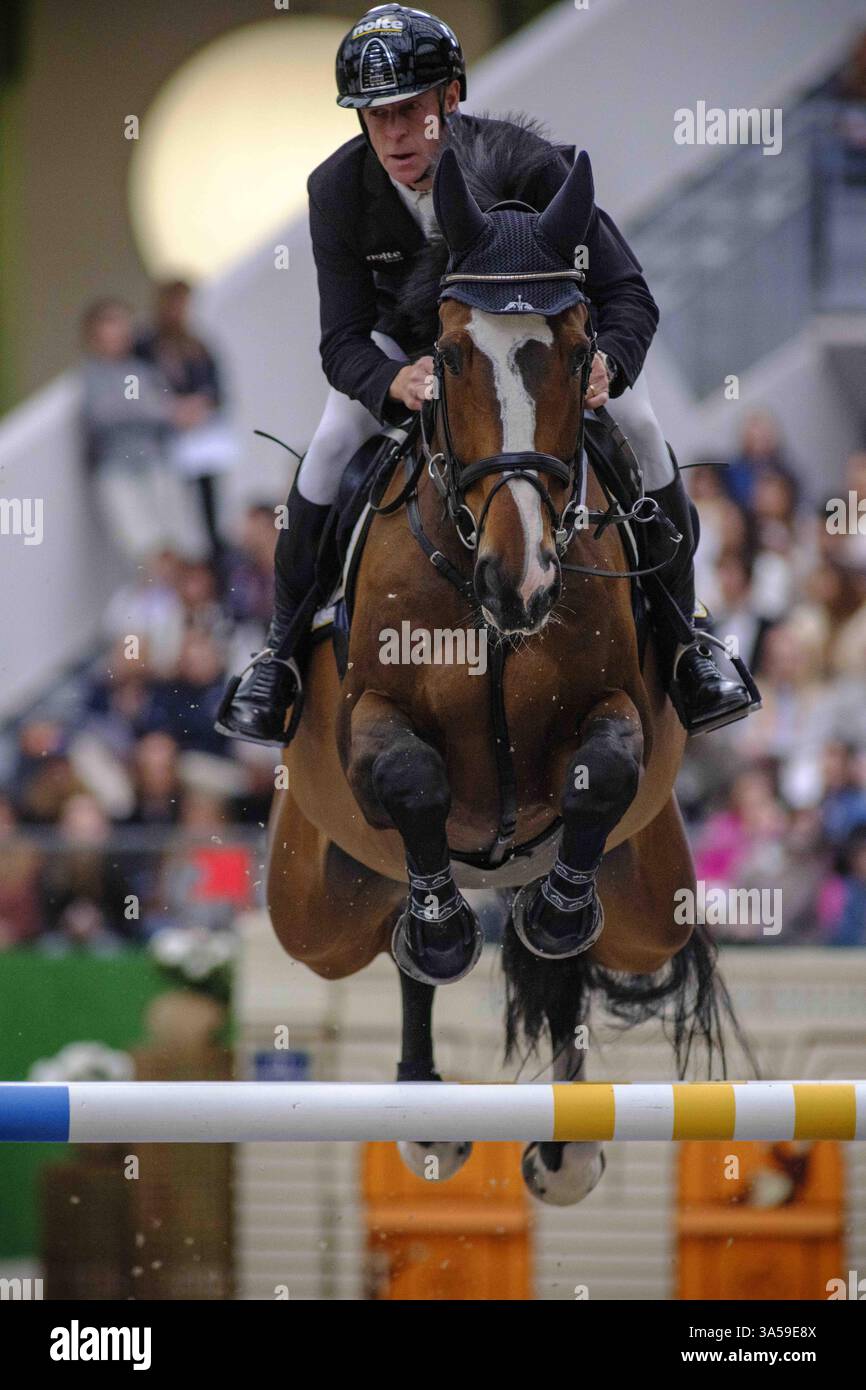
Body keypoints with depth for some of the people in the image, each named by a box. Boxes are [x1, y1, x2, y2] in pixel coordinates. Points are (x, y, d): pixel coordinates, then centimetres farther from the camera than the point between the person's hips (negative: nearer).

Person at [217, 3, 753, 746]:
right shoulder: (338, 188, -27)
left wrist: (607, 362, -52)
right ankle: (283, 650, -6)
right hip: (410, 343, 1)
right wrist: (395, 383, -50)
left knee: (638, 425, -19)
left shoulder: (527, 162, -32)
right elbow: (343, 342, -25)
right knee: (334, 440, -23)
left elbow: (627, 293, -29)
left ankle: (681, 643, 0)